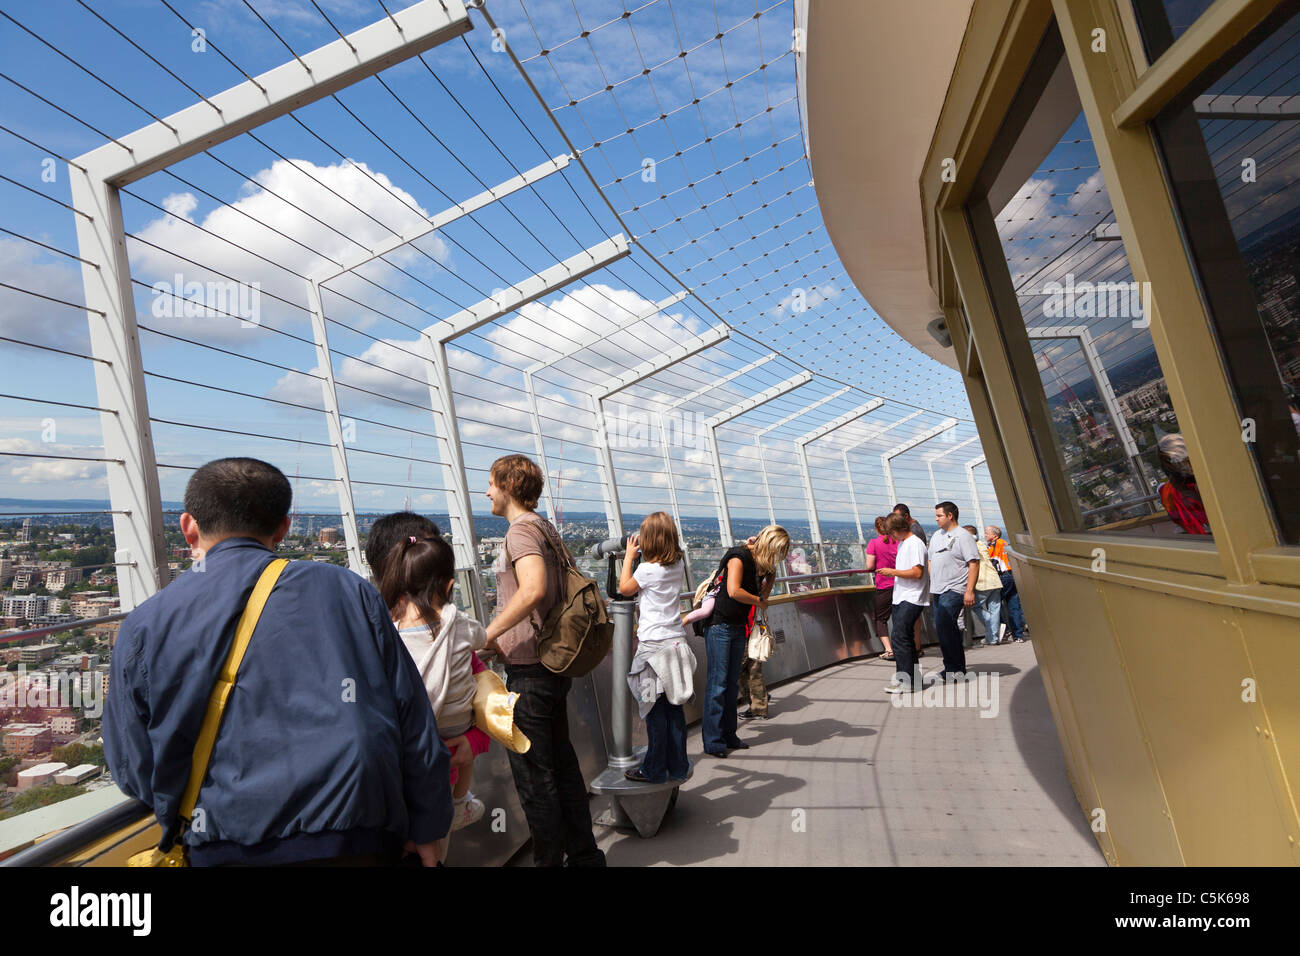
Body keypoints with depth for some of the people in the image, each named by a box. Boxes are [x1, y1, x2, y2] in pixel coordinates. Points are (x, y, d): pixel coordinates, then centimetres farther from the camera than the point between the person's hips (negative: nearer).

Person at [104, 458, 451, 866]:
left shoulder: (144, 627, 0)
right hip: (361, 840, 1)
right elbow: (415, 725, 0)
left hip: (227, 848, 0)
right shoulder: (349, 590, -1)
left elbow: (132, 768, 5)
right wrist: (426, 829, 9)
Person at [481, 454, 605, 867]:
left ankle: (550, 860, 14)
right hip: (554, 663, 10)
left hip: (529, 669, -10)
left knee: (533, 774, 2)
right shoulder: (546, 528, 14)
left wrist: (488, 634, -24)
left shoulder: (522, 529, -15)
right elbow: (564, 587, 22)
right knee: (562, 762, 18)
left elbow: (533, 588, -33)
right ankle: (584, 855, 29)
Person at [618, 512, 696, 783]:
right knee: (674, 708, 13)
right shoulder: (678, 565, 4)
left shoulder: (647, 569, -13)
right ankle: (678, 766, 21)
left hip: (654, 645, -7)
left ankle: (654, 770, 10)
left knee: (655, 710, 1)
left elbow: (624, 588, 3)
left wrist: (629, 556, 9)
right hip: (676, 641, 7)